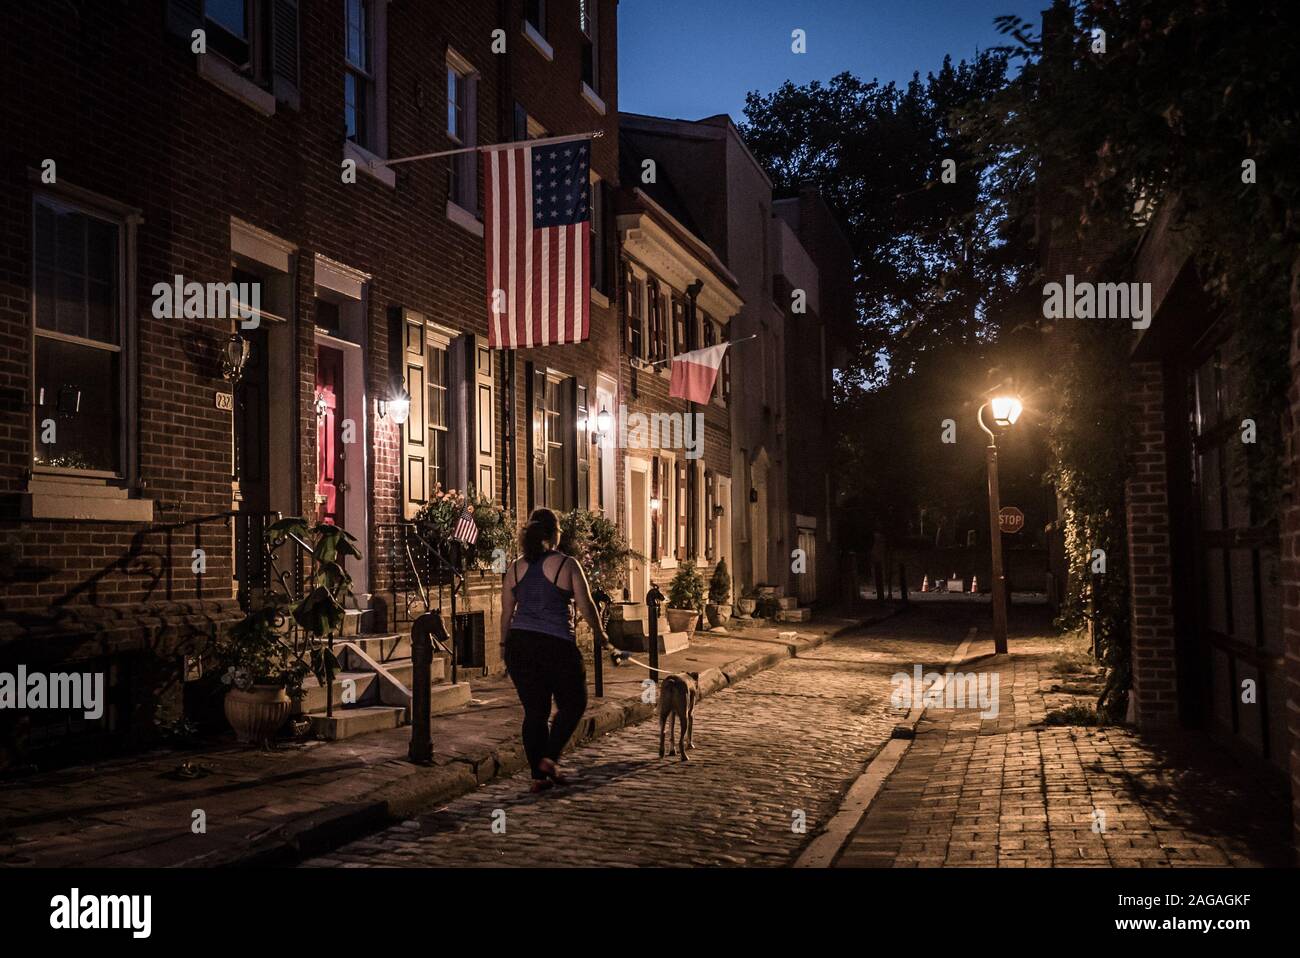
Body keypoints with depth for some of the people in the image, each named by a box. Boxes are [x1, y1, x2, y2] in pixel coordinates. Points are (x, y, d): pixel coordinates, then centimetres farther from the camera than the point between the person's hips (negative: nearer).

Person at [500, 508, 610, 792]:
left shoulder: (515, 568, 7)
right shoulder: (567, 565, -5)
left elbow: (506, 613, 12)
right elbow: (586, 606, -1)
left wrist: (504, 644, 26)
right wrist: (600, 633, 16)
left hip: (520, 644, 4)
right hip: (557, 645, -4)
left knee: (534, 711, 10)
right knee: (572, 704, 13)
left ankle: (539, 775, 12)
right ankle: (549, 758, 1)